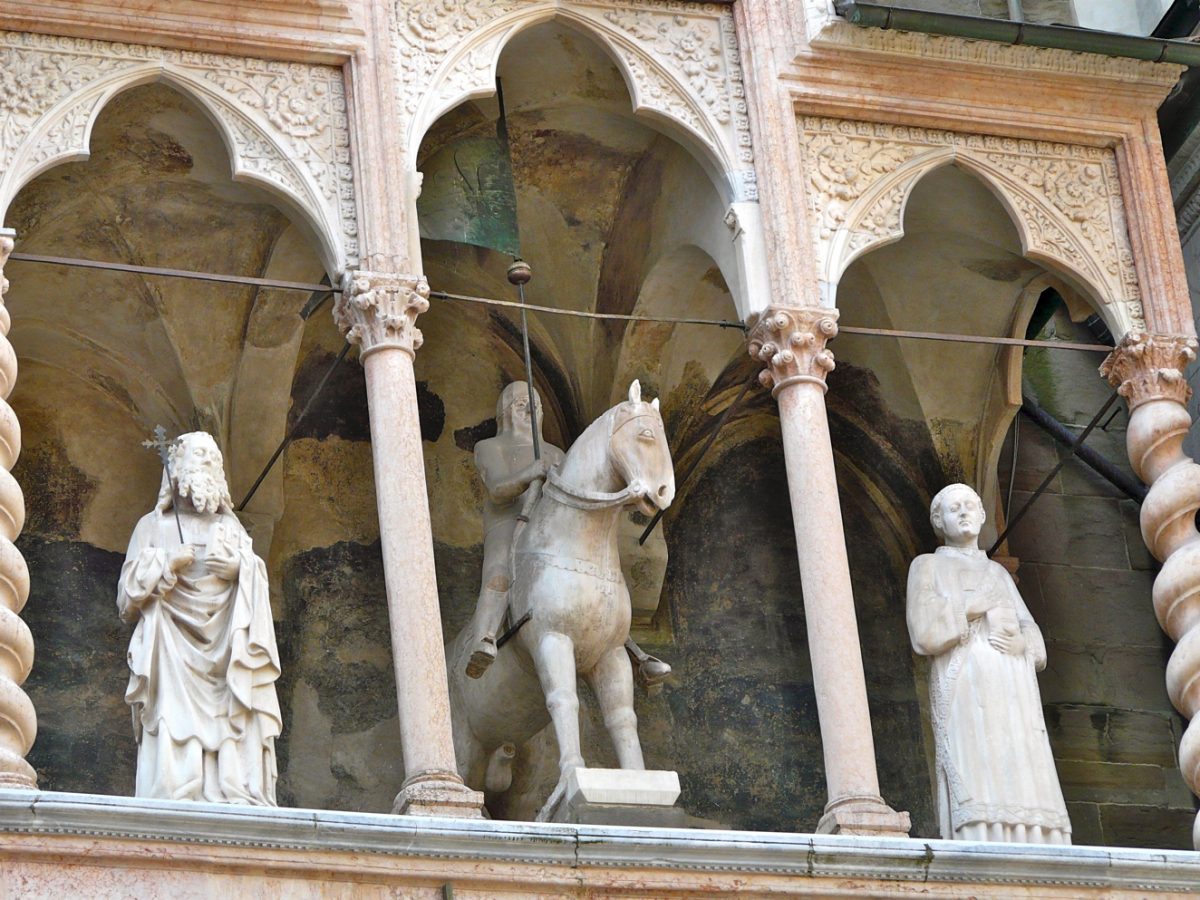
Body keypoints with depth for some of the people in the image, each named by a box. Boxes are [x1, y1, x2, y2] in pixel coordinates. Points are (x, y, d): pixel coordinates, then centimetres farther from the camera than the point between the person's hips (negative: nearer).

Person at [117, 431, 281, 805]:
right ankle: (175, 799, -27)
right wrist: (167, 564, -5)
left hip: (225, 646, 2)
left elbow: (255, 595, 16)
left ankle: (236, 800, -24)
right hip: (173, 647, -2)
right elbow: (129, 597, 9)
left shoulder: (231, 528, 23)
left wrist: (241, 569, -4)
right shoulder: (154, 526, 16)